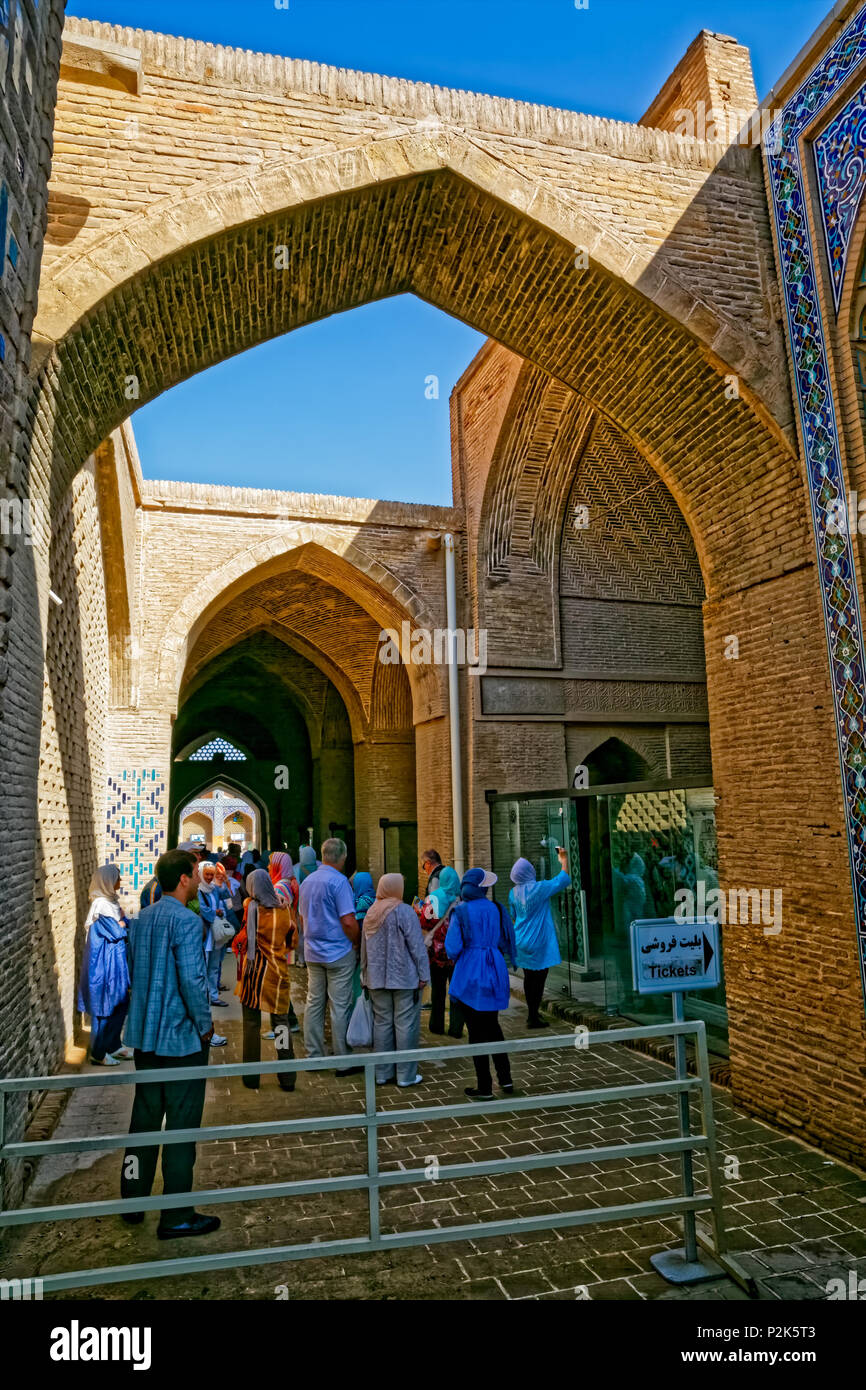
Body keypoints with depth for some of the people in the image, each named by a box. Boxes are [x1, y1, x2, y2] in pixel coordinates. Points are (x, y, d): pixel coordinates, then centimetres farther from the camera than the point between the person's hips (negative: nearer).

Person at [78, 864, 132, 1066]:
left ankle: (113, 1046, 26)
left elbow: (123, 926, 12)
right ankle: (98, 1053, 12)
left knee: (119, 1004, 14)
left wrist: (123, 924, -7)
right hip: (105, 965, -9)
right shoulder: (102, 905, -20)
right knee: (104, 1007, 1)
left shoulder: (110, 901, 9)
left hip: (115, 963, 9)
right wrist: (122, 922, -2)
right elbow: (117, 933, -19)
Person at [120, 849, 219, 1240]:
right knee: (181, 1125, 3)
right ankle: (176, 1217, 13)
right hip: (181, 1037, -8)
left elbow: (133, 972, 14)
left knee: (144, 1117, 20)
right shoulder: (186, 921, -20)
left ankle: (133, 1201, 32)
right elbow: (192, 980, -23)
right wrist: (205, 1025, -10)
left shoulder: (141, 920, 6)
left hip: (144, 1035, 8)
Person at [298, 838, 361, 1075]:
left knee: (314, 1003, 13)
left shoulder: (307, 881, 8)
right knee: (340, 1007, 0)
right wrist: (356, 942, -4)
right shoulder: (339, 881, -16)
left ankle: (313, 1056, 21)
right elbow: (348, 921, -20)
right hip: (339, 952, -7)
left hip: (313, 952, 7)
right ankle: (343, 1062, 8)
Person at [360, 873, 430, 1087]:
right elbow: (416, 946, -13)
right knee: (406, 1025, 1)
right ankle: (406, 1075, 6)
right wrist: (423, 974, -7)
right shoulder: (403, 911, -12)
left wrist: (366, 975, 23)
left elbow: (364, 949, 15)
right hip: (404, 978, -6)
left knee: (382, 1023, 12)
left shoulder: (370, 913, 7)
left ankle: (382, 1073, 18)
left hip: (377, 979, 6)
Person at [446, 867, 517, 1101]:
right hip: (495, 974, 5)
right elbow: (506, 942, 8)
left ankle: (484, 1088, 11)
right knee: (492, 1025, 20)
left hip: (471, 976, -4)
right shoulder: (495, 909, 2)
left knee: (477, 1031, 4)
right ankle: (505, 1078, 21)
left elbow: (453, 948, -12)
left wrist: (456, 958, 9)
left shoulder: (460, 912, -11)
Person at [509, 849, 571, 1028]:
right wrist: (564, 859, 7)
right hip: (538, 942, -7)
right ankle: (533, 1018, 1)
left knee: (529, 978, 16)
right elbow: (563, 879, -6)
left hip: (521, 941, 7)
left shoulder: (513, 893, 2)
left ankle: (532, 1013, 28)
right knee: (539, 978, -1)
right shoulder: (539, 888, -17)